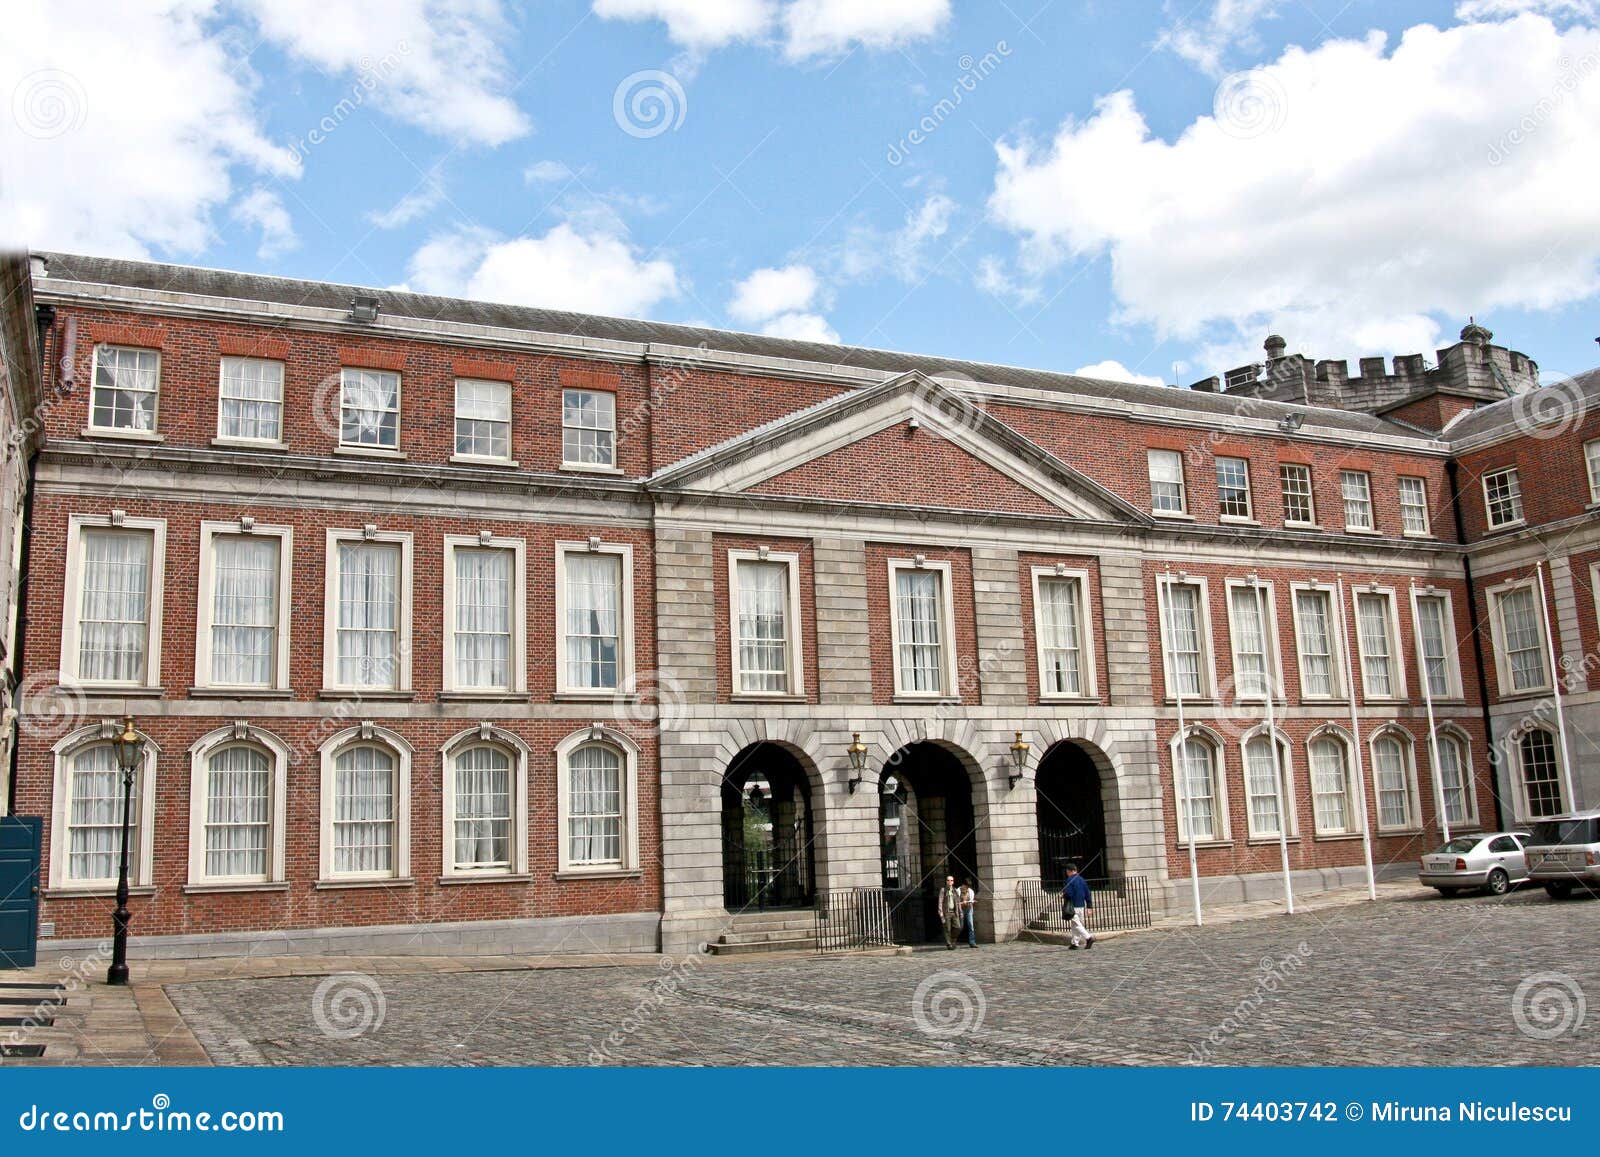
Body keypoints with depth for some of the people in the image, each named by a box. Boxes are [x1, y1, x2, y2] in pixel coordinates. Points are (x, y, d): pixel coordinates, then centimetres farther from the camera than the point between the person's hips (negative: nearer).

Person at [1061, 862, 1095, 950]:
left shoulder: (1070, 880, -11)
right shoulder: (1082, 880, 12)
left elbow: (1068, 893, -19)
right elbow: (1088, 894, 13)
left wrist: (1063, 895, 3)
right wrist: (1089, 906, 16)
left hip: (1073, 906, -8)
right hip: (1082, 906, 8)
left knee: (1076, 925, -9)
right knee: (1075, 925, 15)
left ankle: (1089, 937, -23)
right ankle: (1074, 943, 16)